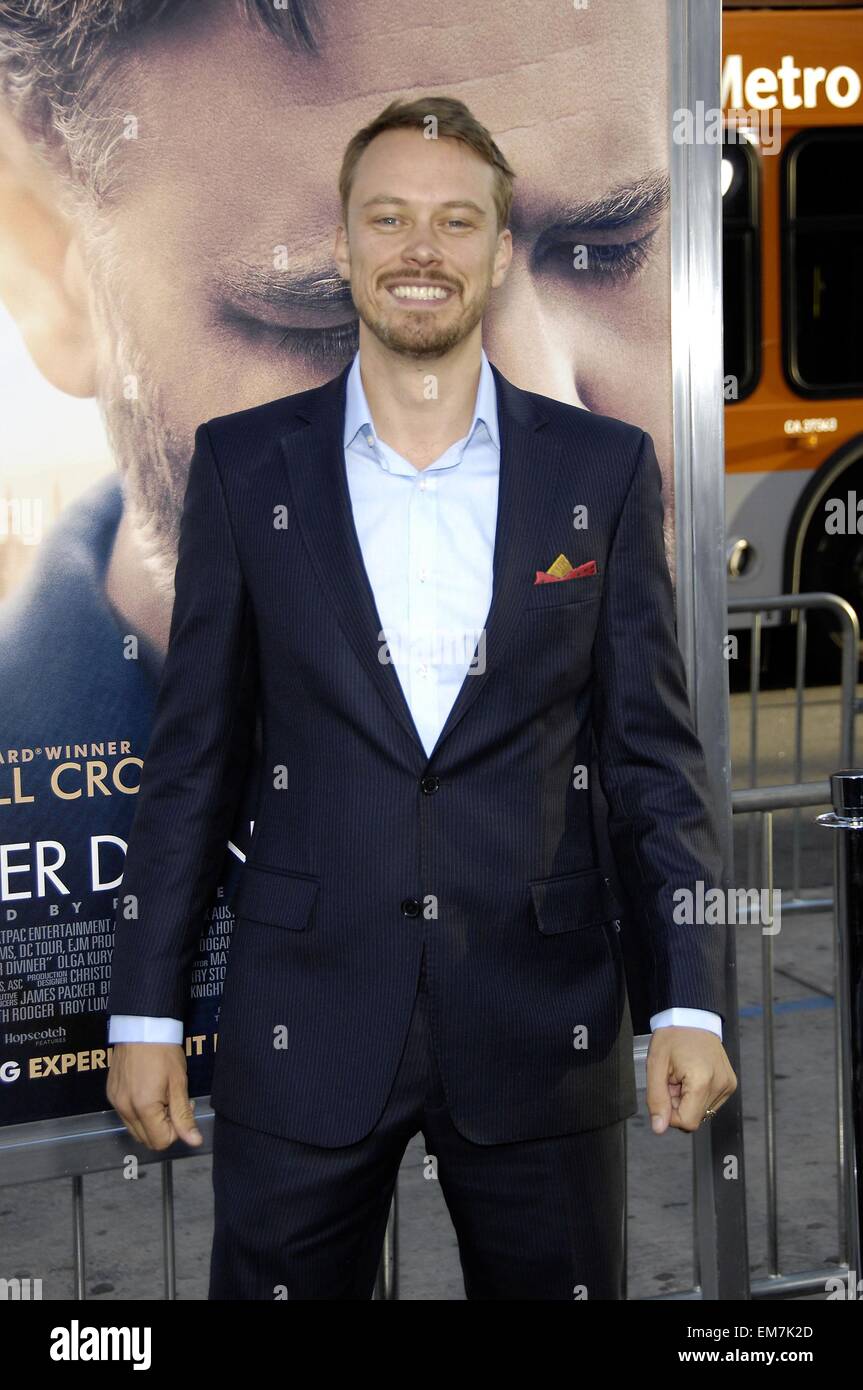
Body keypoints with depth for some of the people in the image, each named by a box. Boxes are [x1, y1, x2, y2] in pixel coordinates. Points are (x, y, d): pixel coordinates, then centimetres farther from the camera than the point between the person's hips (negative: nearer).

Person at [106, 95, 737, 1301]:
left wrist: (692, 1005, -3)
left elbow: (654, 754, 3)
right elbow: (192, 759, 4)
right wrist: (145, 1012, 2)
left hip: (543, 1026, 0)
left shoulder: (605, 468, 2)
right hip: (305, 1025, 0)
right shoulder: (243, 463, 2)